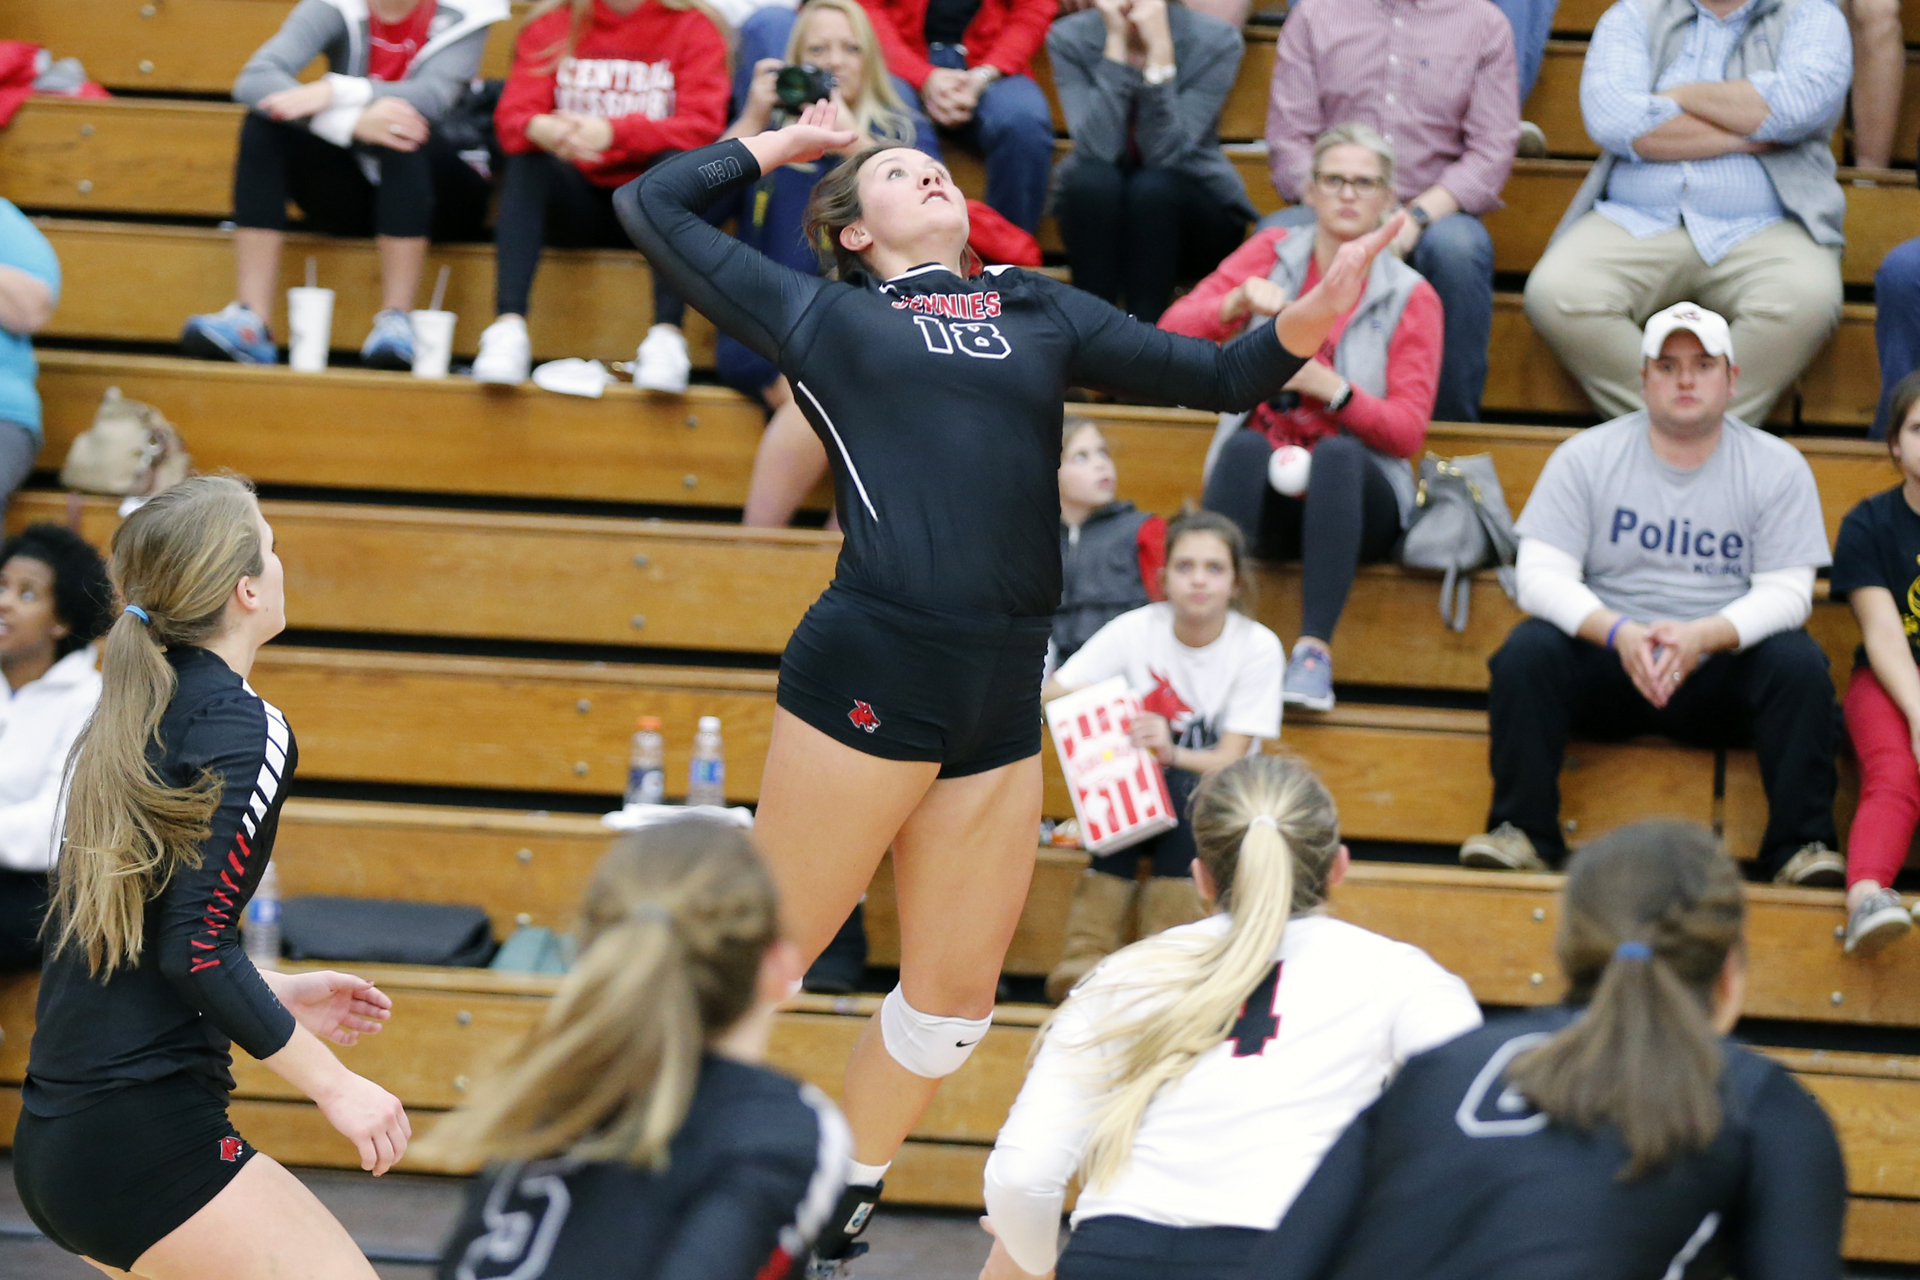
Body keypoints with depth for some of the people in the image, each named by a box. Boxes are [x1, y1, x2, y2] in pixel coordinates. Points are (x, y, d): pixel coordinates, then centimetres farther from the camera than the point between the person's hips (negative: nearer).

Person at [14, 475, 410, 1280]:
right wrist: (335, 1086, -13)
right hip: (150, 1140, -9)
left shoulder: (128, 712, 13)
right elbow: (195, 949, -19)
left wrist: (275, 997, 22)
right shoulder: (243, 728, -12)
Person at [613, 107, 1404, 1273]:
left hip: (1004, 698, 5)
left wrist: (1301, 326, -2)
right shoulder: (822, 317, 10)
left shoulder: (1041, 314, 19)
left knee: (958, 994, 11)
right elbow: (653, 206, 14)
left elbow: (1217, 376, 17)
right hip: (869, 677, -5)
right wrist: (779, 145, 25)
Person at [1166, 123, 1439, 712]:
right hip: (1267, 497, 1)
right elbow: (1172, 334, 0)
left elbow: (1407, 430, -5)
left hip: (1354, 498, -1)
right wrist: (1237, 304, -20)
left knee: (1337, 452, -36)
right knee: (1246, 447, -33)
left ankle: (1315, 648, -42)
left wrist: (1330, 388, -22)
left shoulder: (1411, 297, 3)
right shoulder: (1272, 254, 9)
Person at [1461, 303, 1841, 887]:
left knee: (1800, 663, -28)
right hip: (1607, 664, 0)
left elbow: (1786, 592, -6)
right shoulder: (1587, 456, 1)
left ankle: (1802, 845, -22)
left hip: (1719, 675, 0)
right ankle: (1522, 832, -20)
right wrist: (1619, 633, -25)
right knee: (1527, 650, -27)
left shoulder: (1777, 467, 1)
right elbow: (1541, 575, -7)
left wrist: (1702, 636, -26)